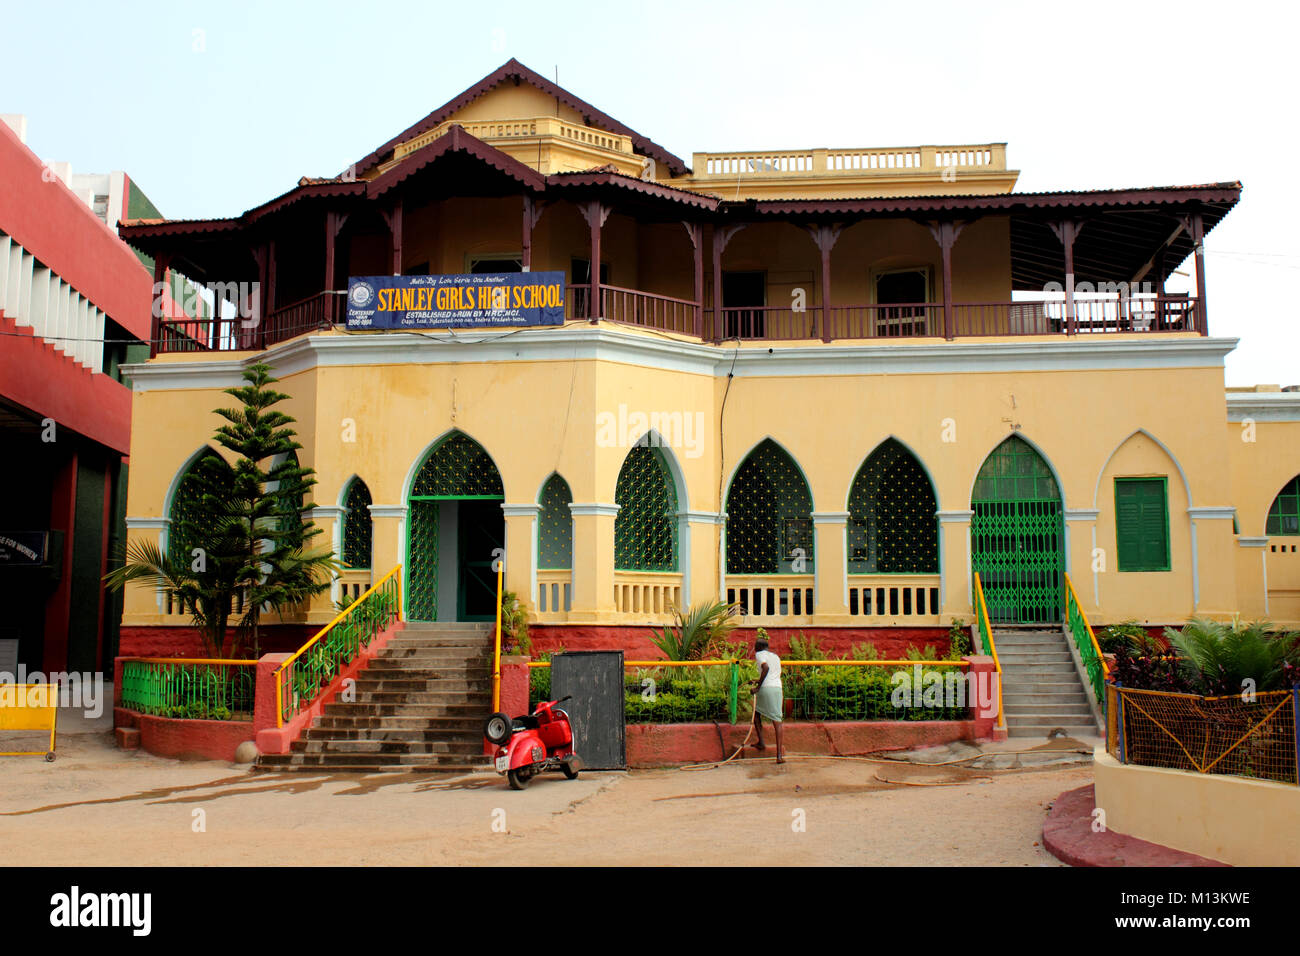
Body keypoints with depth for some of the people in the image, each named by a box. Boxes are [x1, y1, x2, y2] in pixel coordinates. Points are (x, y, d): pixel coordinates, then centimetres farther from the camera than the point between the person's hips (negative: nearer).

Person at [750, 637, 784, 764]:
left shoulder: (760, 654, 5)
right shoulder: (776, 657, 26)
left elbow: (766, 668, -15)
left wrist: (758, 685, -12)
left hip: (765, 688, -4)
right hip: (778, 688, 4)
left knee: (756, 712, 22)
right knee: (777, 721, -1)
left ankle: (761, 742, 15)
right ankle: (779, 754, -10)